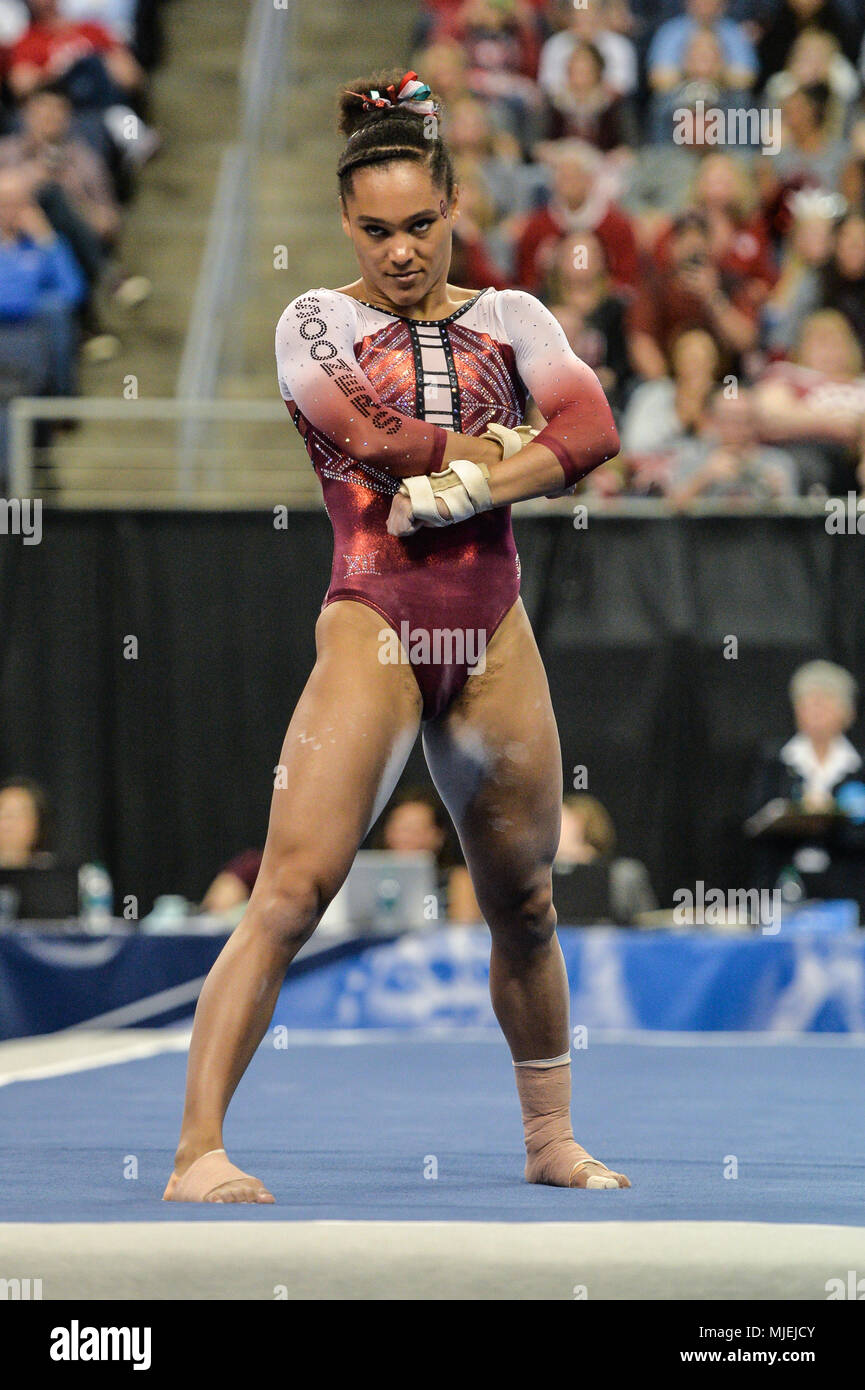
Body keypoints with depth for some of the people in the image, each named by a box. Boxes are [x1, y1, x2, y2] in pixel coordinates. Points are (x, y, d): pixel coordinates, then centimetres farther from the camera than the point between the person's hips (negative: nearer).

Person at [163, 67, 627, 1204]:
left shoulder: (511, 319, 12)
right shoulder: (315, 322, 6)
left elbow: (591, 430, -5)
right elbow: (371, 437, -13)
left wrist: (469, 483, -16)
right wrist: (503, 446, -5)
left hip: (493, 636, 4)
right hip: (374, 629, -4)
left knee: (524, 904, 13)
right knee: (293, 889, -16)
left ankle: (552, 1141, 30)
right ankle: (198, 1151, -19)